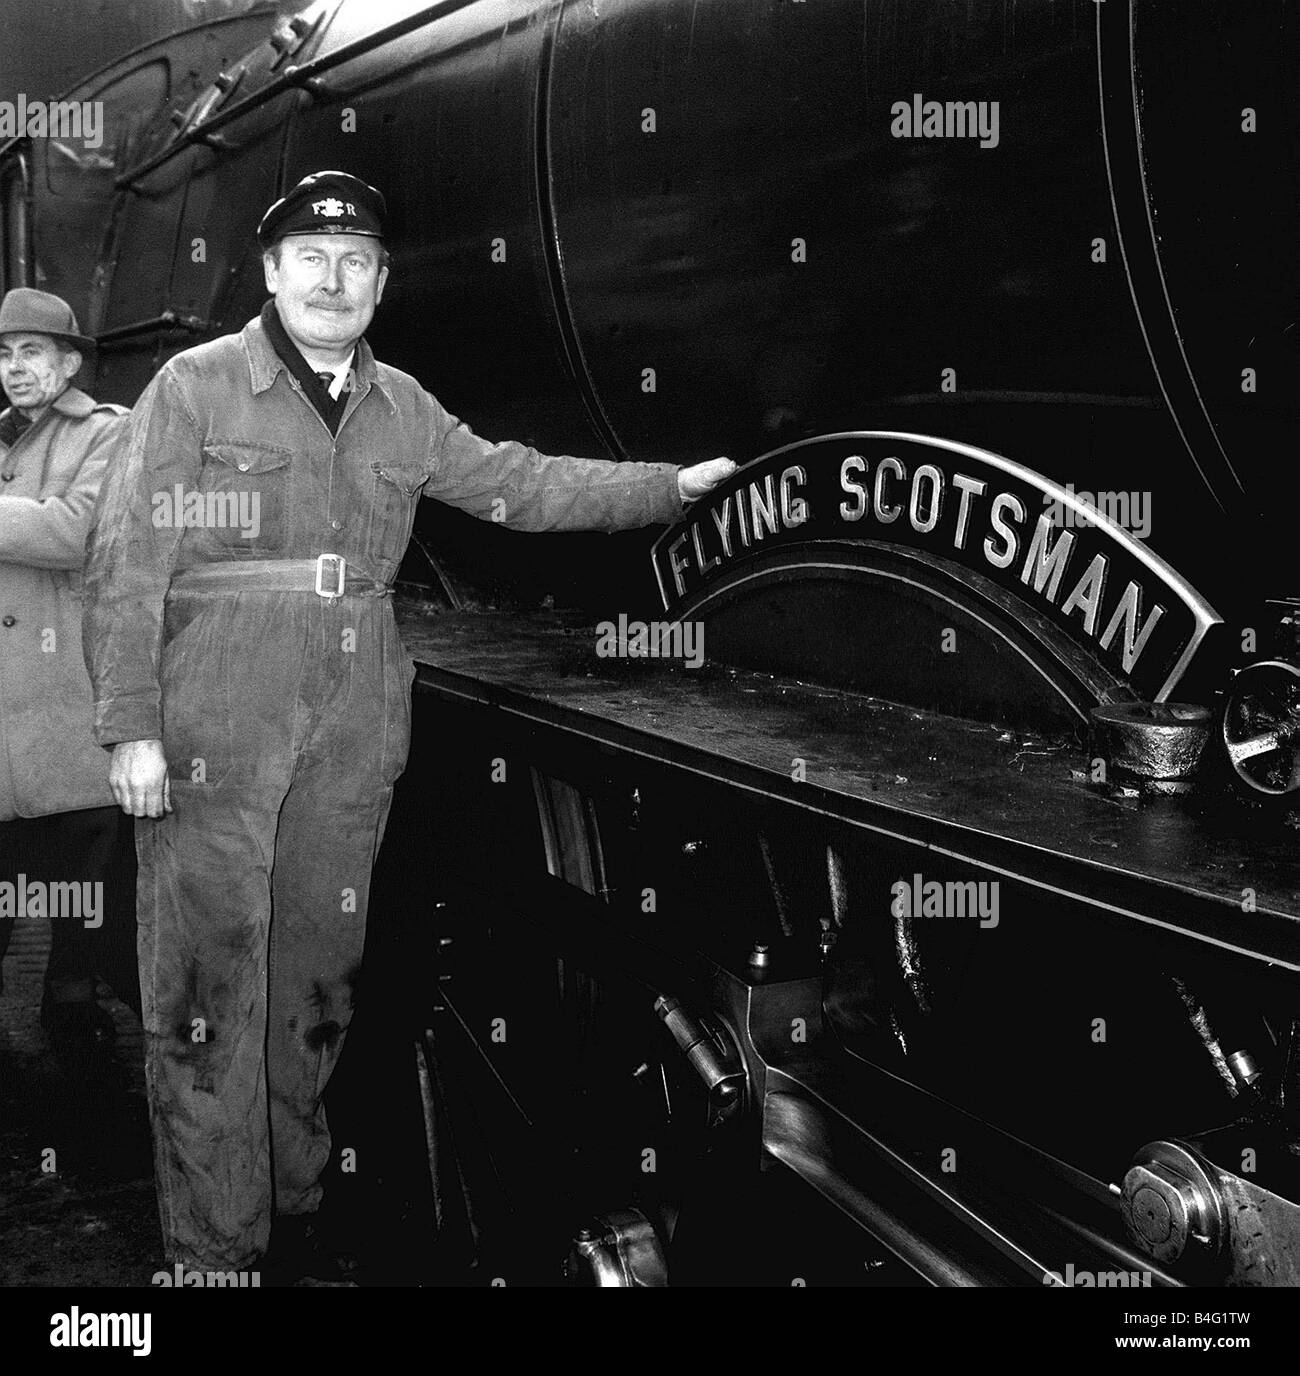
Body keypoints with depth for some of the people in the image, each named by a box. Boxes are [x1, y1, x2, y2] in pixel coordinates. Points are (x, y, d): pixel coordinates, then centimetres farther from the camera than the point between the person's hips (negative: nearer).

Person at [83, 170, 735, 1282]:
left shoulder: (402, 409, 14)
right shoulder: (195, 386, 0)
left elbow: (520, 485, 21)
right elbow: (128, 565, -4)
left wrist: (670, 485, 18)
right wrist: (132, 724, -10)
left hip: (352, 742, 4)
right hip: (212, 735, -4)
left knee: (317, 980, 12)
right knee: (209, 990, -2)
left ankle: (295, 1208, 28)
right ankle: (213, 1247, 12)